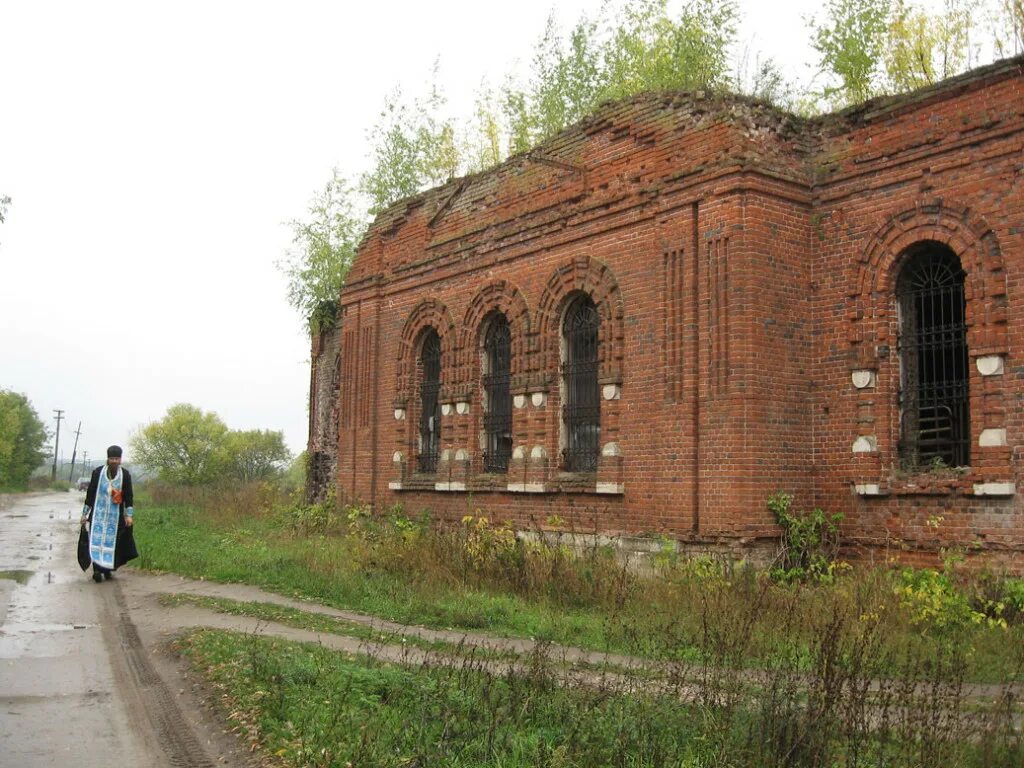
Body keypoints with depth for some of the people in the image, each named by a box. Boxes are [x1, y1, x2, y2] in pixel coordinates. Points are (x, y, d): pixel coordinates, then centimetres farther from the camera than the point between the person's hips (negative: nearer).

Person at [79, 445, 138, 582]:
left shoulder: (125, 475, -2)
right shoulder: (97, 472, -4)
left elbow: (129, 496, -1)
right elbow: (90, 493, 1)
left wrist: (129, 515, -9)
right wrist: (85, 513, 2)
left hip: (116, 515, 1)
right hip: (98, 513, -1)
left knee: (112, 542, 4)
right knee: (96, 539, -9)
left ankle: (108, 569, 14)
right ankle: (97, 570, -9)